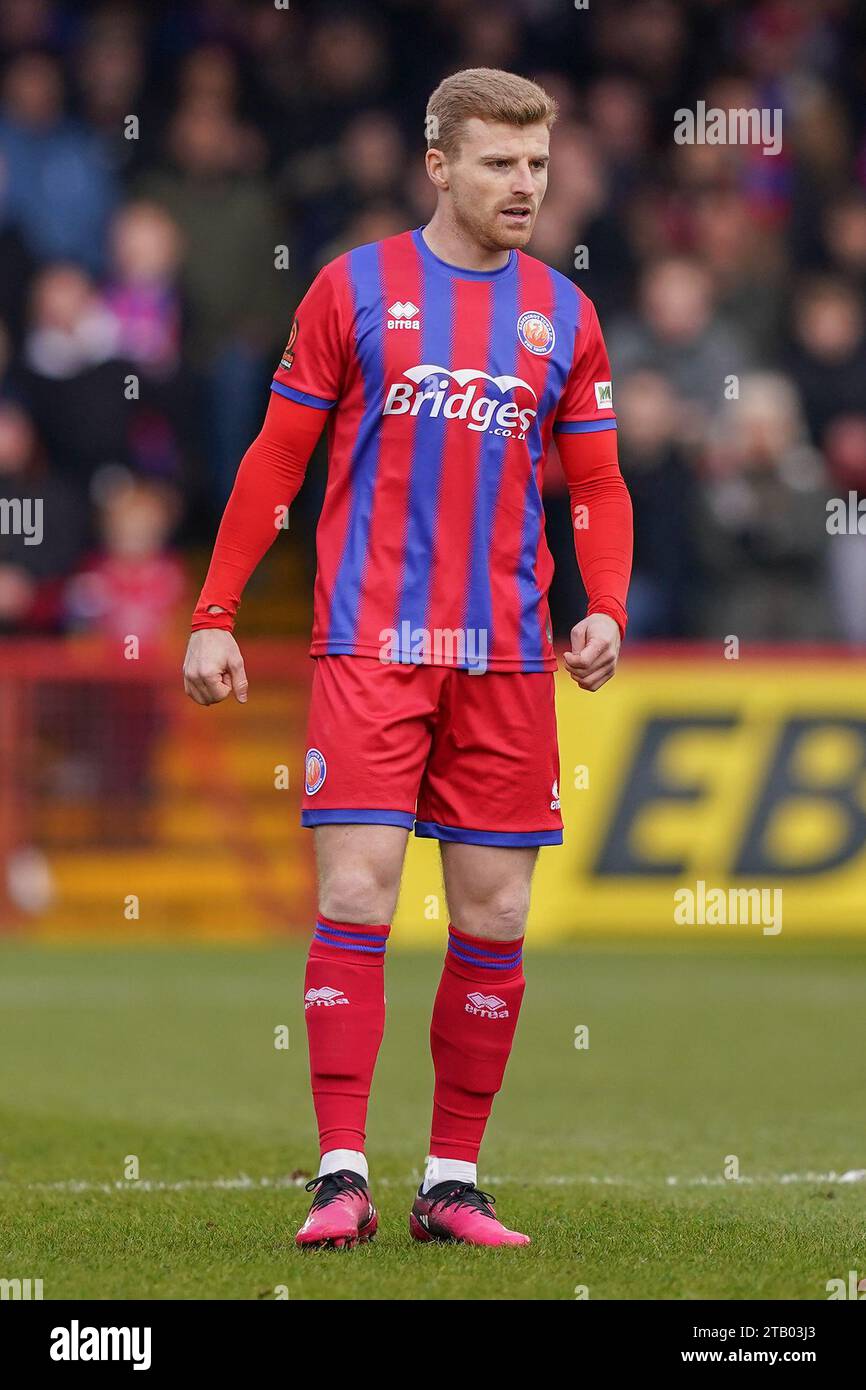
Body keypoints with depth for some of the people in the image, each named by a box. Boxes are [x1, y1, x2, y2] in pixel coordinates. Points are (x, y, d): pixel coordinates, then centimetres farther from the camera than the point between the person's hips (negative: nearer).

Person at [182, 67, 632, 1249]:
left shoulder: (562, 313, 10)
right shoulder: (356, 288, 3)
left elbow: (599, 488, 13)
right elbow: (275, 459, 6)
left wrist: (605, 610, -5)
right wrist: (215, 614, 1)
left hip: (505, 660, 3)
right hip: (369, 650, -3)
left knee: (494, 921, 2)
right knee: (355, 898, -11)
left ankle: (454, 1184, 11)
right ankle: (341, 1181, -9)